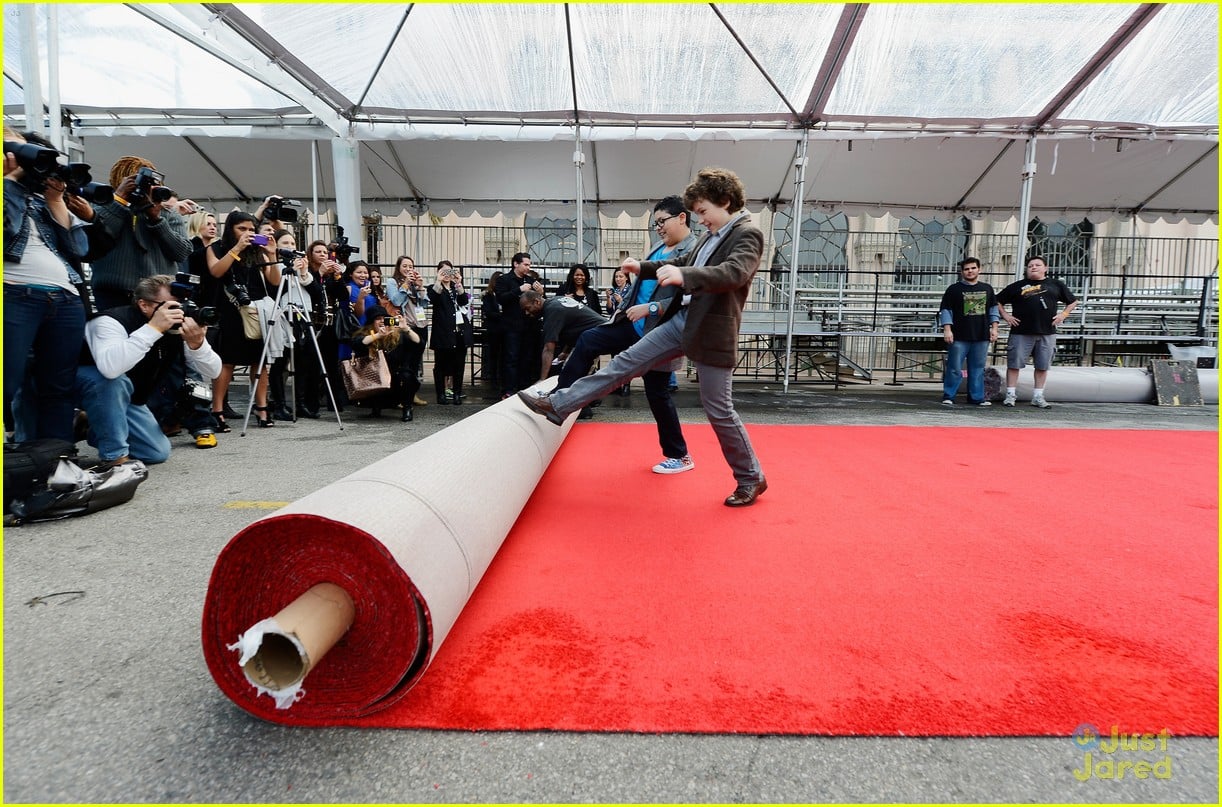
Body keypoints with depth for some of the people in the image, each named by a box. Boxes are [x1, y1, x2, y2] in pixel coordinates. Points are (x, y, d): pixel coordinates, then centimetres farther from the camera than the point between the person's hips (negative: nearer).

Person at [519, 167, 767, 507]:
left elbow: (734, 273, -30)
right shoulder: (711, 236, 14)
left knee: (719, 410, 0)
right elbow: (681, 263, 29)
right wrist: (643, 268, 17)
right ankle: (557, 405, 13)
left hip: (712, 333, -8)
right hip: (681, 320, 8)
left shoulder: (748, 234, -11)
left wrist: (684, 276, -44)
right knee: (626, 363, 6)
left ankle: (751, 479, 19)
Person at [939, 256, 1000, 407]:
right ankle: (948, 397, 4)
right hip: (959, 337, -4)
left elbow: (993, 309, 18)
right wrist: (947, 329, -9)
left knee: (978, 369, 8)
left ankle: (976, 397, 15)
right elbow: (945, 310, -1)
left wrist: (994, 328, 10)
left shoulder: (987, 289, 14)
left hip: (981, 337, 4)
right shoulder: (954, 289, 2)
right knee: (955, 368, -4)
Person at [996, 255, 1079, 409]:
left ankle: (1038, 396, 14)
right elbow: (998, 301, 11)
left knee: (1042, 366, 6)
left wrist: (1063, 314, 5)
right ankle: (1010, 395, 3)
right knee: (1014, 364, -4)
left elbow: (1073, 302, 20)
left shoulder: (1056, 285, 12)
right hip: (1021, 333, -2)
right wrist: (1005, 315, 0)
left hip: (1047, 333, 2)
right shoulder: (1017, 286, 7)